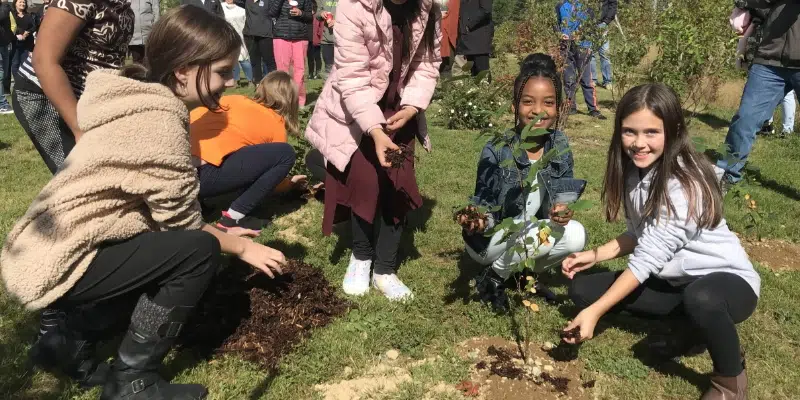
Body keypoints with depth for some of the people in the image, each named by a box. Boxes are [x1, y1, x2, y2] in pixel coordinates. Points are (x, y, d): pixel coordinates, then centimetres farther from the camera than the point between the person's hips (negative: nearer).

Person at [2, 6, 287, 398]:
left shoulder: (143, 102, 6)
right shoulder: (158, 121, -24)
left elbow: (167, 212, 10)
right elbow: (182, 222, -16)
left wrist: (229, 233, 9)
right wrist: (242, 247, -2)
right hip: (54, 265, -10)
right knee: (199, 250, -18)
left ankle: (73, 331, 20)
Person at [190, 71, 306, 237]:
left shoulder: (234, 99, 25)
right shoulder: (276, 125, 12)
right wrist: (291, 182, 46)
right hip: (201, 174, -7)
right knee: (285, 153, 2)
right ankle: (232, 219, 1)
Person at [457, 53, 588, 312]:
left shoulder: (560, 145, -9)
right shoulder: (496, 151, -23)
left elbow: (564, 192, -5)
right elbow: (486, 209, -19)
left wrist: (562, 208, -28)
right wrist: (477, 221, -42)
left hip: (533, 237, 5)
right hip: (489, 241, -5)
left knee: (576, 236, -21)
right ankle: (494, 277, -10)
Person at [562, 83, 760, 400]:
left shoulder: (685, 185, -28)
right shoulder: (635, 170, -4)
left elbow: (647, 259, -30)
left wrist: (595, 312, -31)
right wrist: (595, 255, -8)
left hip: (726, 280, -7)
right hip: (674, 281, 8)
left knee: (700, 297, -43)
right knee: (583, 288, -5)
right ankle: (691, 321, 5)